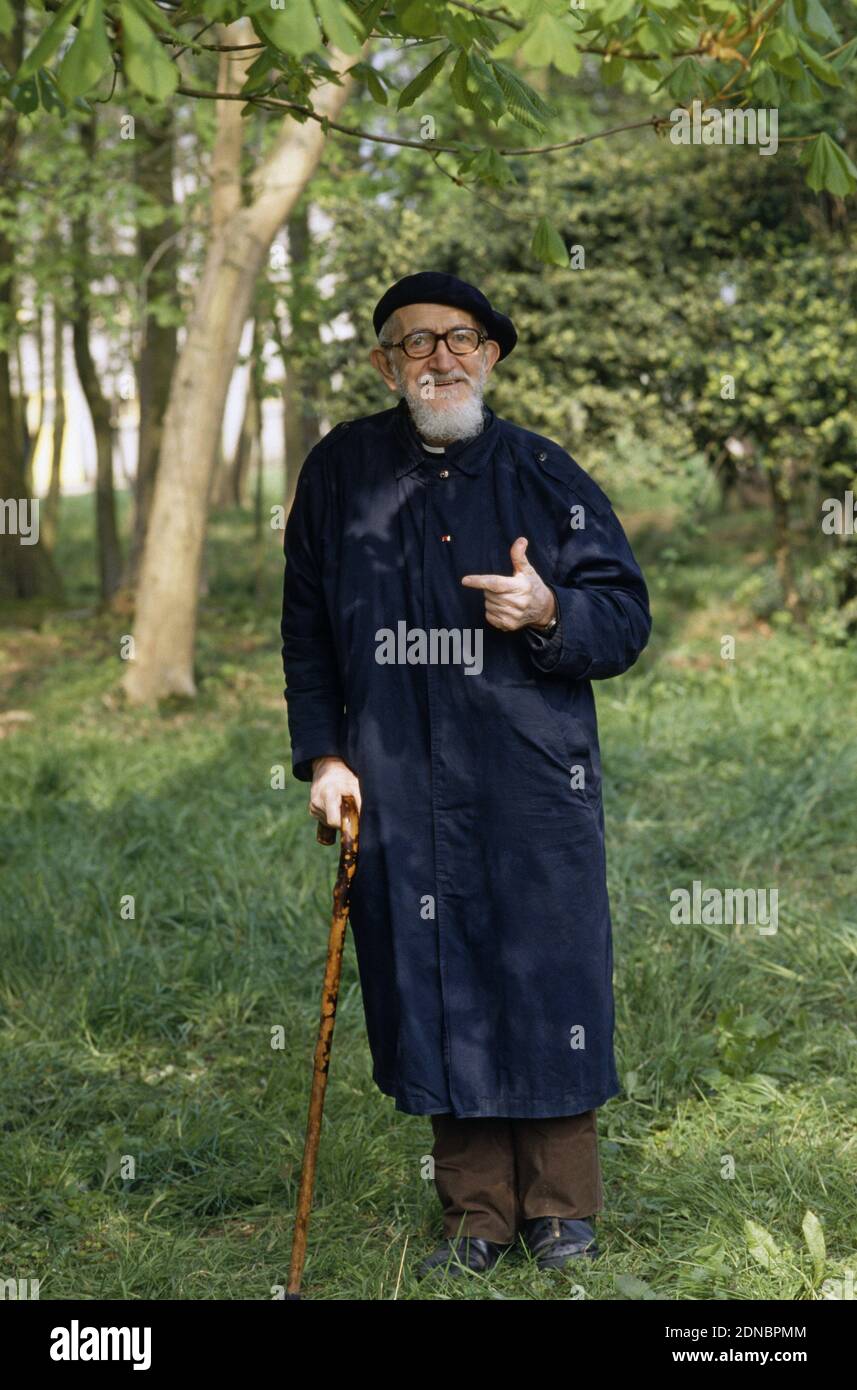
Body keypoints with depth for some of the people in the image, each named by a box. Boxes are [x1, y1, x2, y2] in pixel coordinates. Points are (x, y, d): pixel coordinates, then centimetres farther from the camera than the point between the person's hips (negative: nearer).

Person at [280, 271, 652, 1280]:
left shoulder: (544, 474, 3)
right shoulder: (343, 470, 7)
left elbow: (627, 619, 4)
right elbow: (307, 627, 13)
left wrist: (549, 612, -16)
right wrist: (323, 754, 6)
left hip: (533, 780, -1)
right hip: (399, 788, 2)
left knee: (543, 977, 0)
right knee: (435, 989, 5)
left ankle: (560, 1208, 16)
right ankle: (477, 1214, 18)